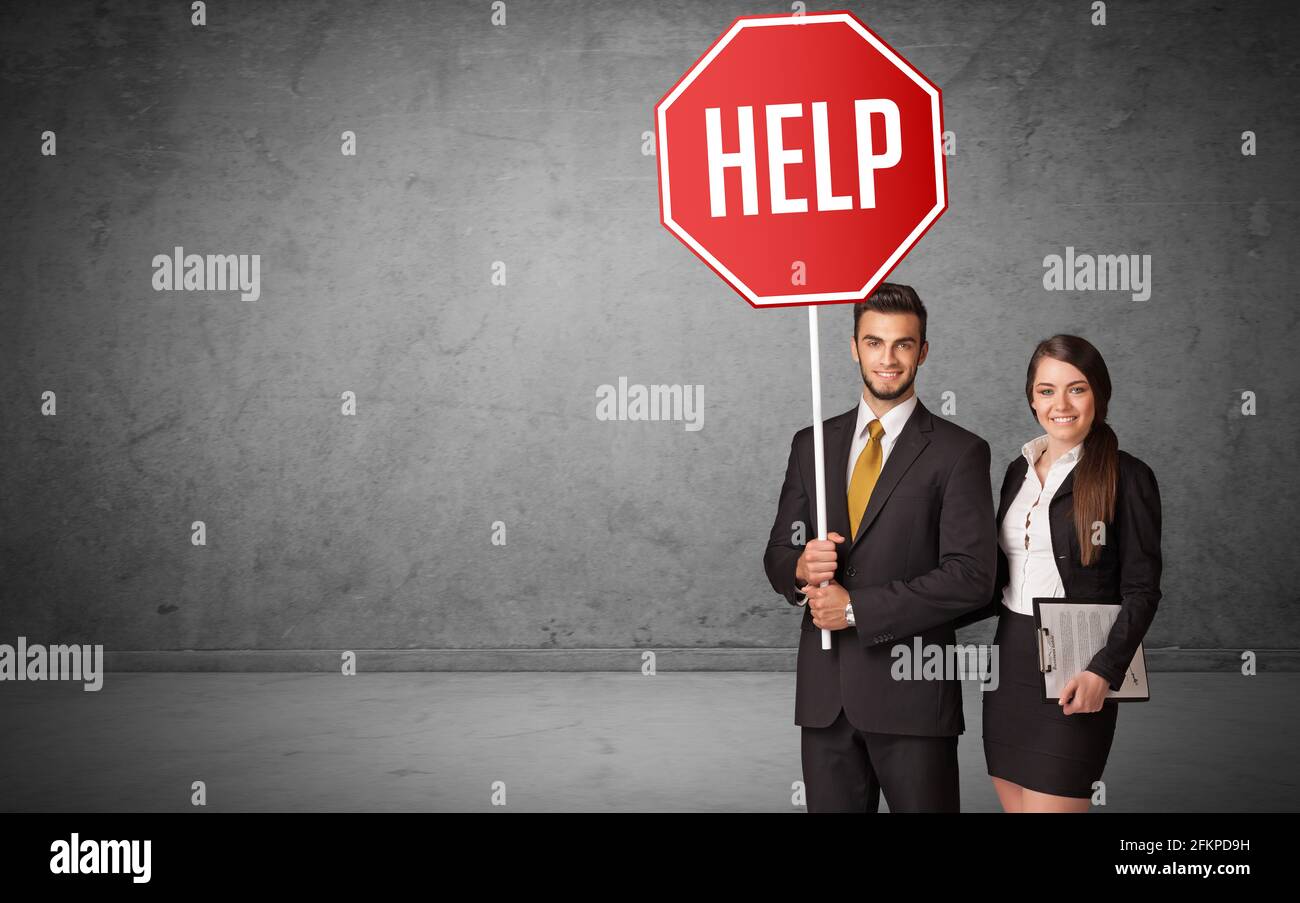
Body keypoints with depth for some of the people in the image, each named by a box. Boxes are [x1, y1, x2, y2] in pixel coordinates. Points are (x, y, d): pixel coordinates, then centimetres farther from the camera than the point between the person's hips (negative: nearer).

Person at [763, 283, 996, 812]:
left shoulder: (959, 452, -4)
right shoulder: (812, 445, 10)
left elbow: (971, 577, -12)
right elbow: (777, 554, 12)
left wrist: (856, 607, -14)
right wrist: (801, 567, -12)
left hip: (911, 691, -4)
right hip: (824, 690, 4)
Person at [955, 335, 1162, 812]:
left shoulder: (1126, 476, -6)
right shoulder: (1020, 469, 11)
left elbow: (1141, 590, -8)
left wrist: (1104, 671, -20)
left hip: (1075, 672, -6)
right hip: (1010, 662, 6)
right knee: (1015, 802, 10)